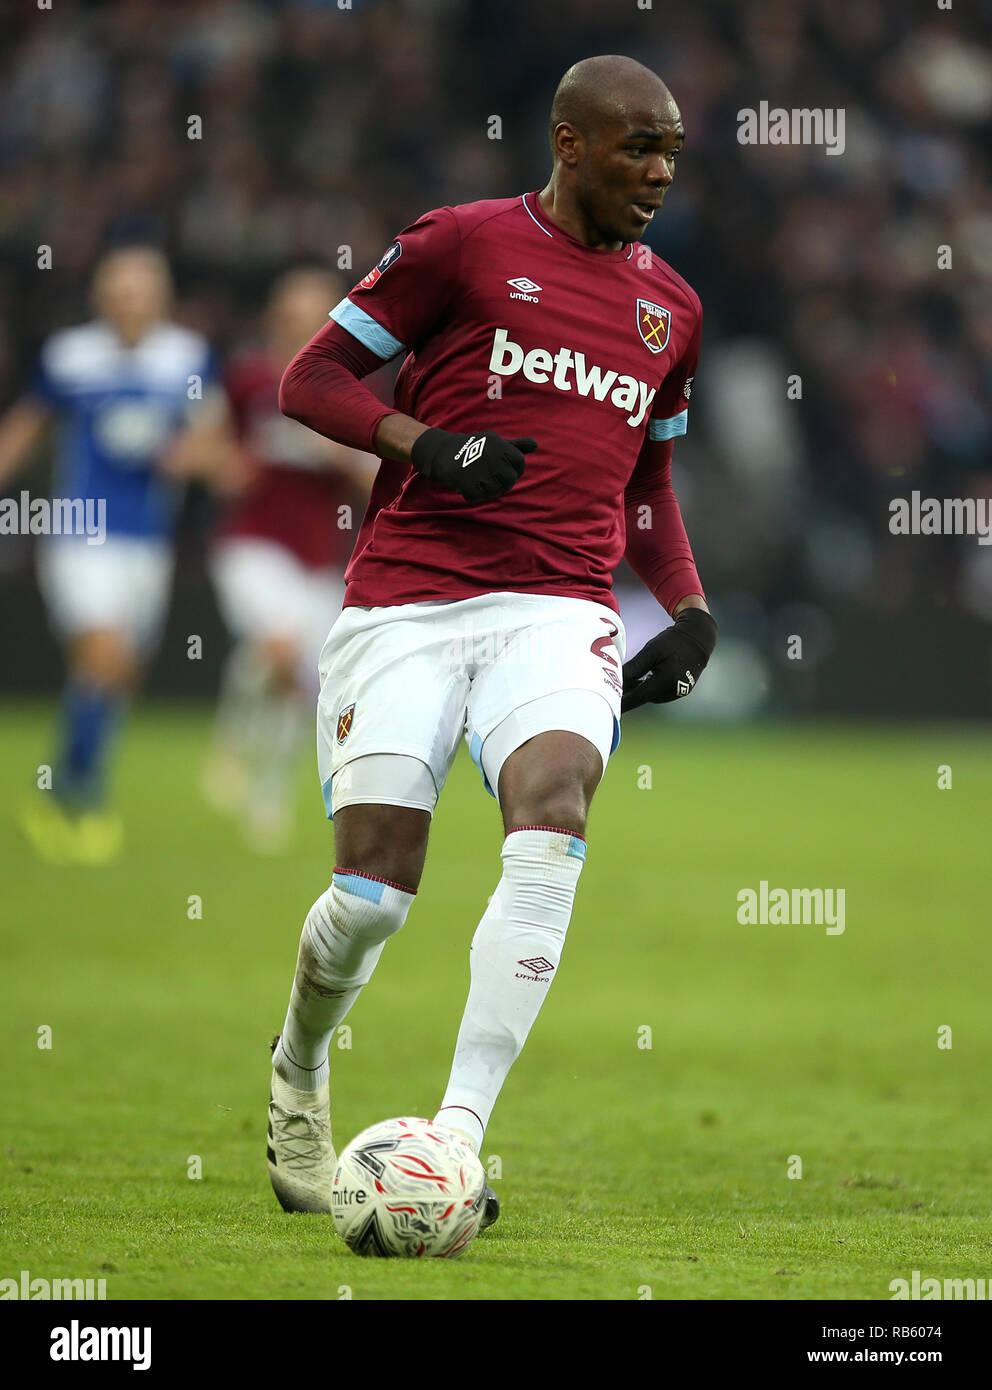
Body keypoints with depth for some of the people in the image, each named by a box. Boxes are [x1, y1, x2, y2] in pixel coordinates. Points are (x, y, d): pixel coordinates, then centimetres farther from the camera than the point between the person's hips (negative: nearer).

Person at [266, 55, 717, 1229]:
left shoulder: (669, 309, 18)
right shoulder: (463, 245, 2)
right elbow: (311, 380, 3)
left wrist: (690, 610, 15)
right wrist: (424, 443, -14)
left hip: (559, 609, 3)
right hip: (405, 604, -3)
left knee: (553, 815, -27)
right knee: (371, 896, -9)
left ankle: (458, 1130, -28)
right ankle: (298, 1071, 25)